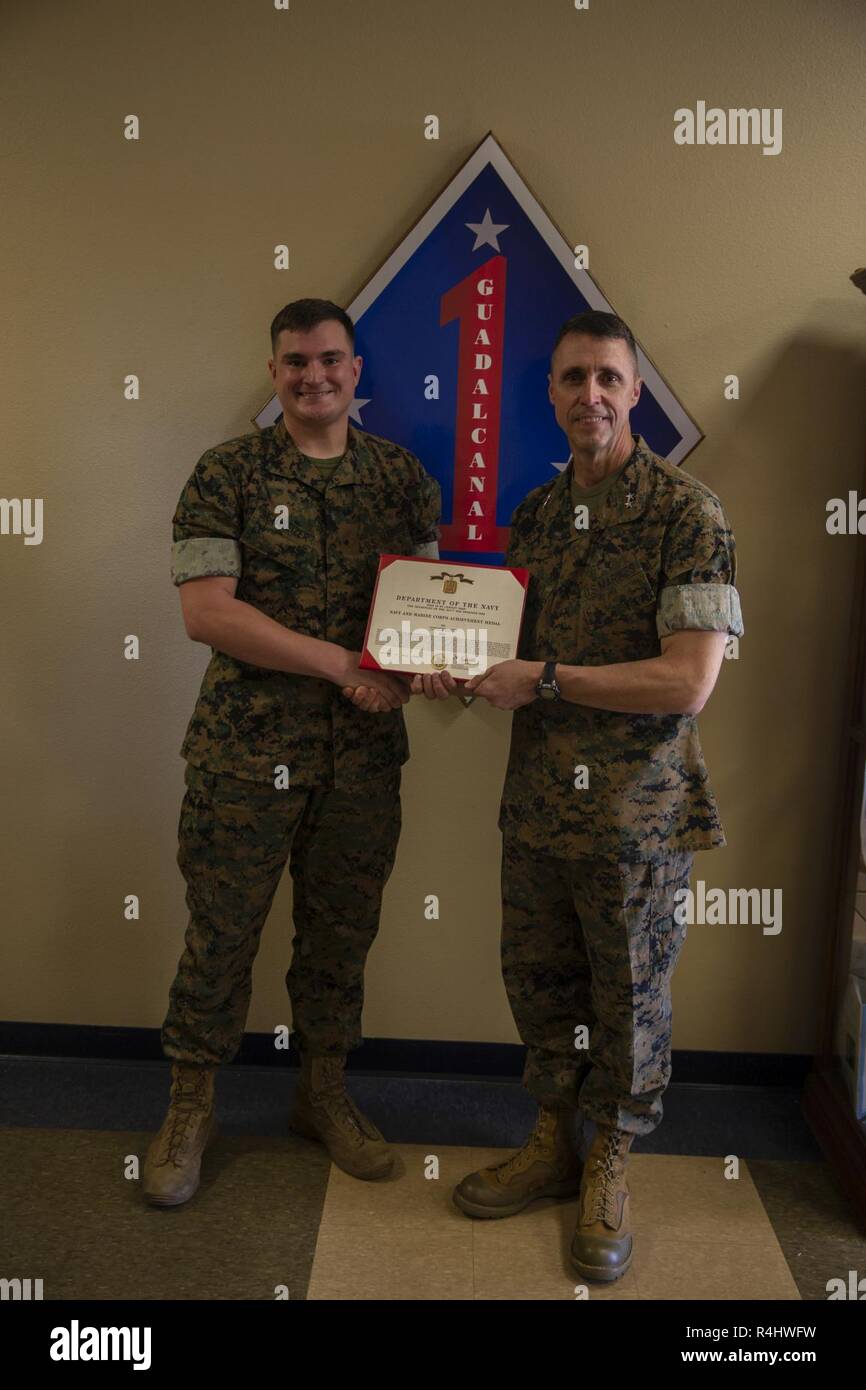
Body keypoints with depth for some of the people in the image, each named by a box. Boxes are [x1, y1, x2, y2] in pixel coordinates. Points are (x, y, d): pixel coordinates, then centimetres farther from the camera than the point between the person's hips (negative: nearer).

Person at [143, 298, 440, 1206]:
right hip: (245, 747, -3)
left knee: (342, 929, 14)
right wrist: (342, 663, -17)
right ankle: (190, 1107, 28)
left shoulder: (403, 476, 7)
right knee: (220, 933, 6)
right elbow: (205, 611, -13)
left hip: (364, 751, 3)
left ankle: (323, 1093, 35)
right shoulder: (226, 474, -3)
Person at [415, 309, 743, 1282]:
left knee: (628, 998, 11)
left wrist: (545, 679, -18)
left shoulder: (686, 514, -11)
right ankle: (553, 1142, 39)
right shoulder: (534, 514, 8)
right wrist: (461, 669, -1)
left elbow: (688, 681, -19)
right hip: (536, 801, 6)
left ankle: (610, 1170, 33)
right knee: (536, 981, 17)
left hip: (637, 811, -5)